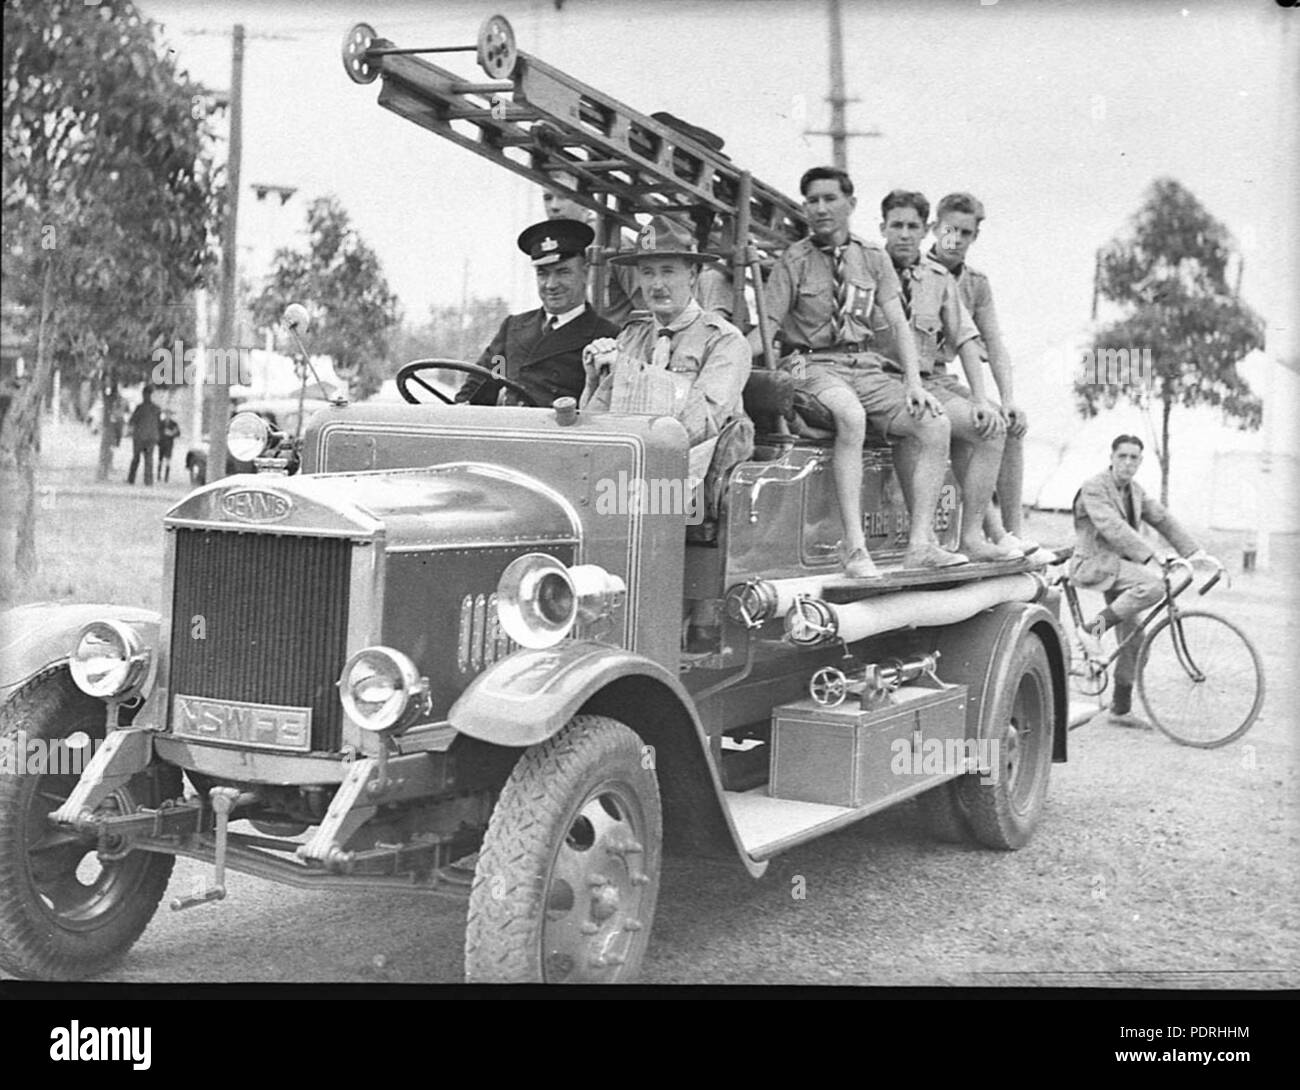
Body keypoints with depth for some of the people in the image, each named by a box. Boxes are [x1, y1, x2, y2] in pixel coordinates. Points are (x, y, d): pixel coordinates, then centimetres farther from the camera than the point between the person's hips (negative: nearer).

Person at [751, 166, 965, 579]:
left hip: (867, 368, 5)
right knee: (851, 416, -37)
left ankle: (920, 542, -19)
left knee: (933, 422, -18)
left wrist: (914, 383, -6)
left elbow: (898, 324, 7)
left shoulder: (874, 259, 14)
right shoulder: (793, 261, 4)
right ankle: (853, 546, -39)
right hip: (813, 367, -4)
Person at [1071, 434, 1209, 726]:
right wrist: (1149, 557, -33)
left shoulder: (1135, 491, 14)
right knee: (1154, 585, -31)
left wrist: (1194, 551, -3)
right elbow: (1113, 528, -25)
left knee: (1133, 643, 5)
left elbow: (1163, 519, 10)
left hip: (1119, 565, 8)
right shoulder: (1093, 488, -13)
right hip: (1092, 563, -8)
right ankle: (1093, 629, -21)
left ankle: (1121, 709, 16)